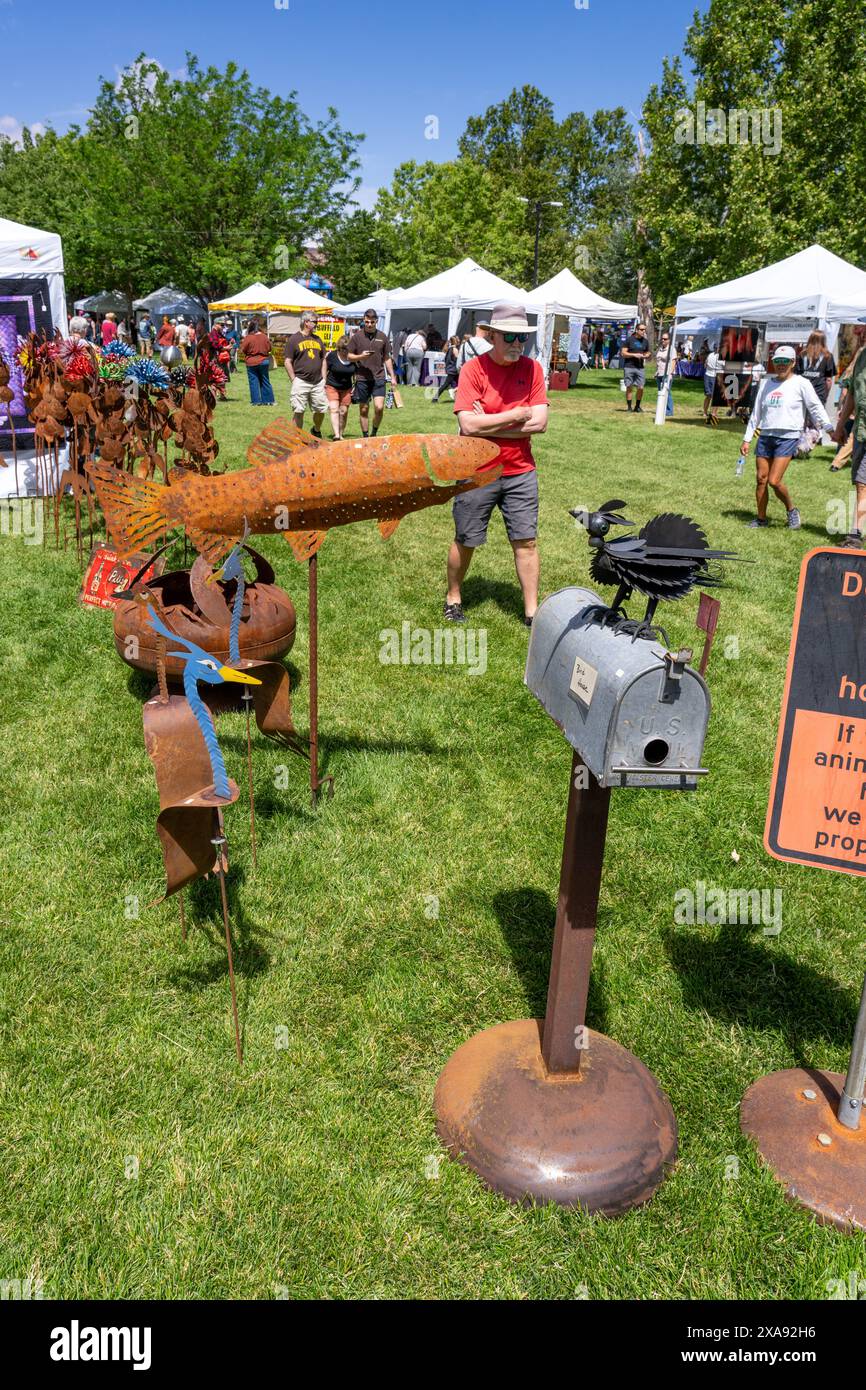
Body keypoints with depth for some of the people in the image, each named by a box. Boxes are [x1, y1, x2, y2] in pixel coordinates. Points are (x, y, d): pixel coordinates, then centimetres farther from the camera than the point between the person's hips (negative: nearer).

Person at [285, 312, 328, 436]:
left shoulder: (317, 339, 17)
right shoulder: (294, 339, -2)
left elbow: (323, 360, 21)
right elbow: (287, 362, -4)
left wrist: (323, 379, 11)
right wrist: (294, 380, -9)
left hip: (318, 382, 5)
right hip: (301, 382, -5)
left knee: (321, 409, 6)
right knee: (298, 411, -4)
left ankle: (317, 430, 31)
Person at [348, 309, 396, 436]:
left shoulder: (382, 337, 8)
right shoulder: (357, 336, 1)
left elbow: (387, 359, 15)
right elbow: (349, 356, 4)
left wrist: (392, 377, 11)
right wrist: (361, 356, -15)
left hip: (379, 377, 1)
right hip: (362, 378, -1)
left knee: (379, 408, -12)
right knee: (364, 410, 5)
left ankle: (375, 433, 10)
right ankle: (365, 437, 17)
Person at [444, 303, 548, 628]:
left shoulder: (532, 368, -1)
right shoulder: (473, 369, -10)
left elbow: (539, 422, -9)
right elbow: (468, 425, -22)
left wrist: (488, 425, -15)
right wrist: (517, 414, -15)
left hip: (520, 472, 3)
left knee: (526, 541, 4)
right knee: (465, 542, 9)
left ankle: (531, 612, 13)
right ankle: (453, 598, 31)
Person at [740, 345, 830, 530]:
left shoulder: (801, 383, -1)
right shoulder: (766, 383, 13)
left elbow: (816, 408, -2)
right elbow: (756, 413, 18)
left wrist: (830, 429, -14)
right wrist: (746, 439, 17)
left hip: (787, 437, -5)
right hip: (766, 436, 5)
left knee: (774, 481, -14)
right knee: (761, 479, 4)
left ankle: (791, 510, 11)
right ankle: (761, 518, 18)